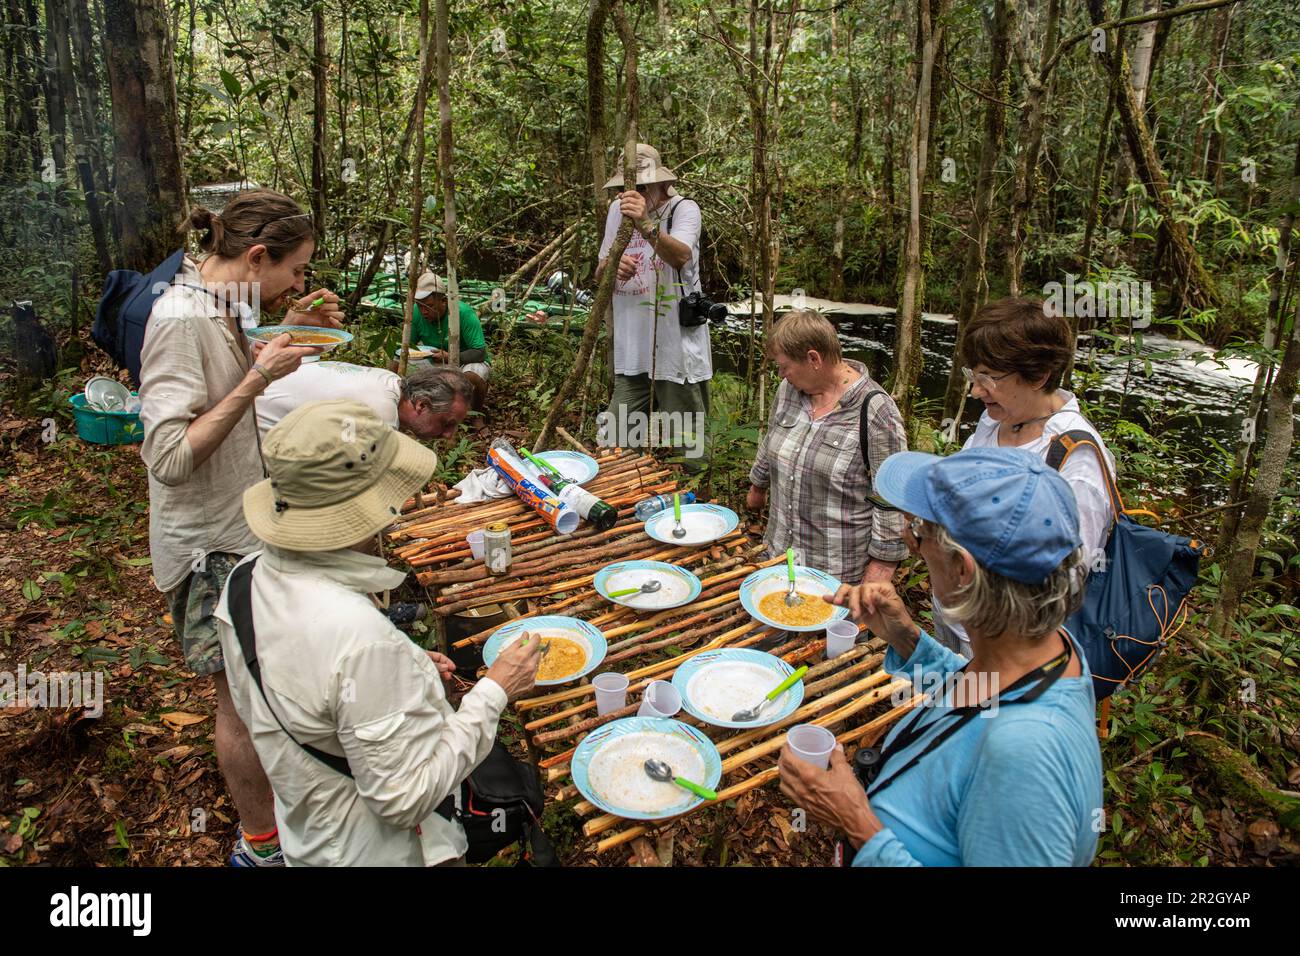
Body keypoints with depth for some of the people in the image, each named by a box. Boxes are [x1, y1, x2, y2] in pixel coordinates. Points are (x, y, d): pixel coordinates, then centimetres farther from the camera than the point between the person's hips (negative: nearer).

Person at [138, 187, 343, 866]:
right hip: (212, 545, -9)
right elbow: (171, 458, -29)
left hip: (240, 528, 9)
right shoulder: (180, 318, -24)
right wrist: (257, 378, -30)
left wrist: (290, 333, 3)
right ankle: (261, 843, 25)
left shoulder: (218, 306, 4)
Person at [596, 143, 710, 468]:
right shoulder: (617, 210, 9)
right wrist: (612, 266, -11)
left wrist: (647, 226, -48)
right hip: (631, 349, 5)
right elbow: (599, 273, 14)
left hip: (678, 351, -5)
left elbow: (681, 256, -29)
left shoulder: (684, 208, -8)